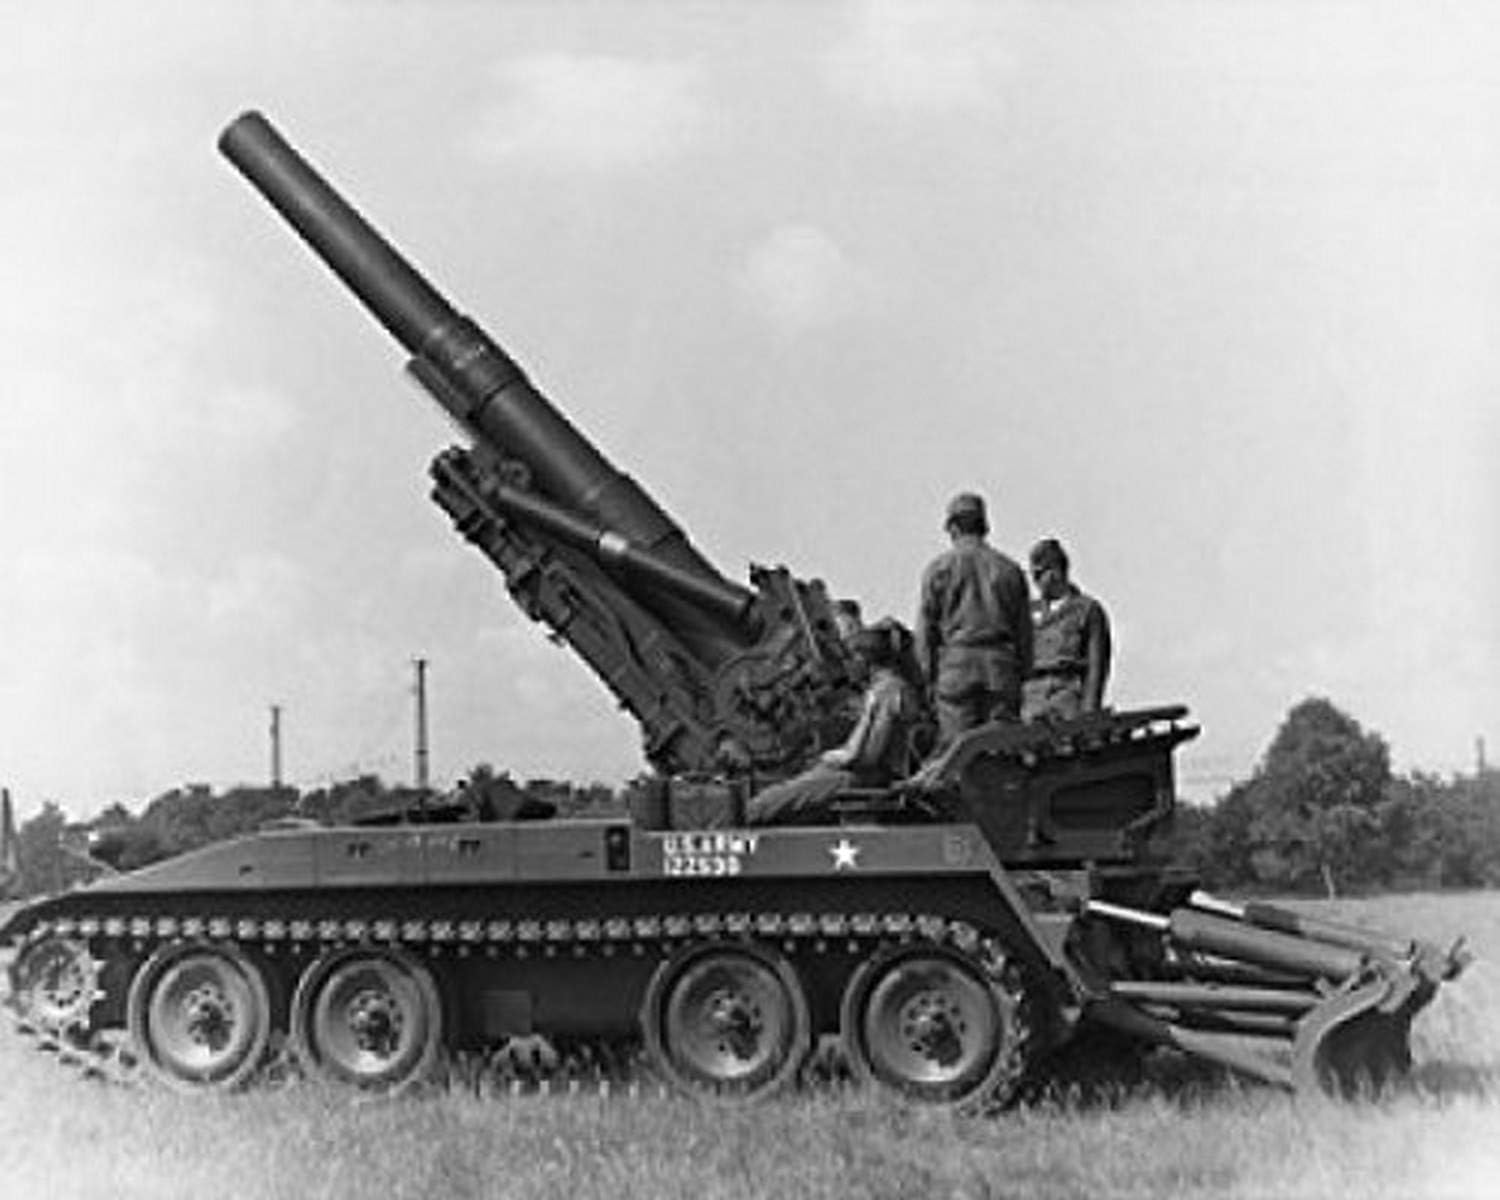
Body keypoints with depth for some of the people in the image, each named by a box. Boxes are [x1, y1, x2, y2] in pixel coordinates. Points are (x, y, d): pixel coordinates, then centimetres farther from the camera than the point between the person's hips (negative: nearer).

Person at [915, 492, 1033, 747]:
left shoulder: (939, 568, 3)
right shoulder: (1009, 568, 11)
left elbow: (926, 628, 1)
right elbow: (1025, 631, 11)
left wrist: (929, 677, 5)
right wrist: (1021, 676, 14)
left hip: (956, 662, -2)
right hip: (1001, 666, 2)